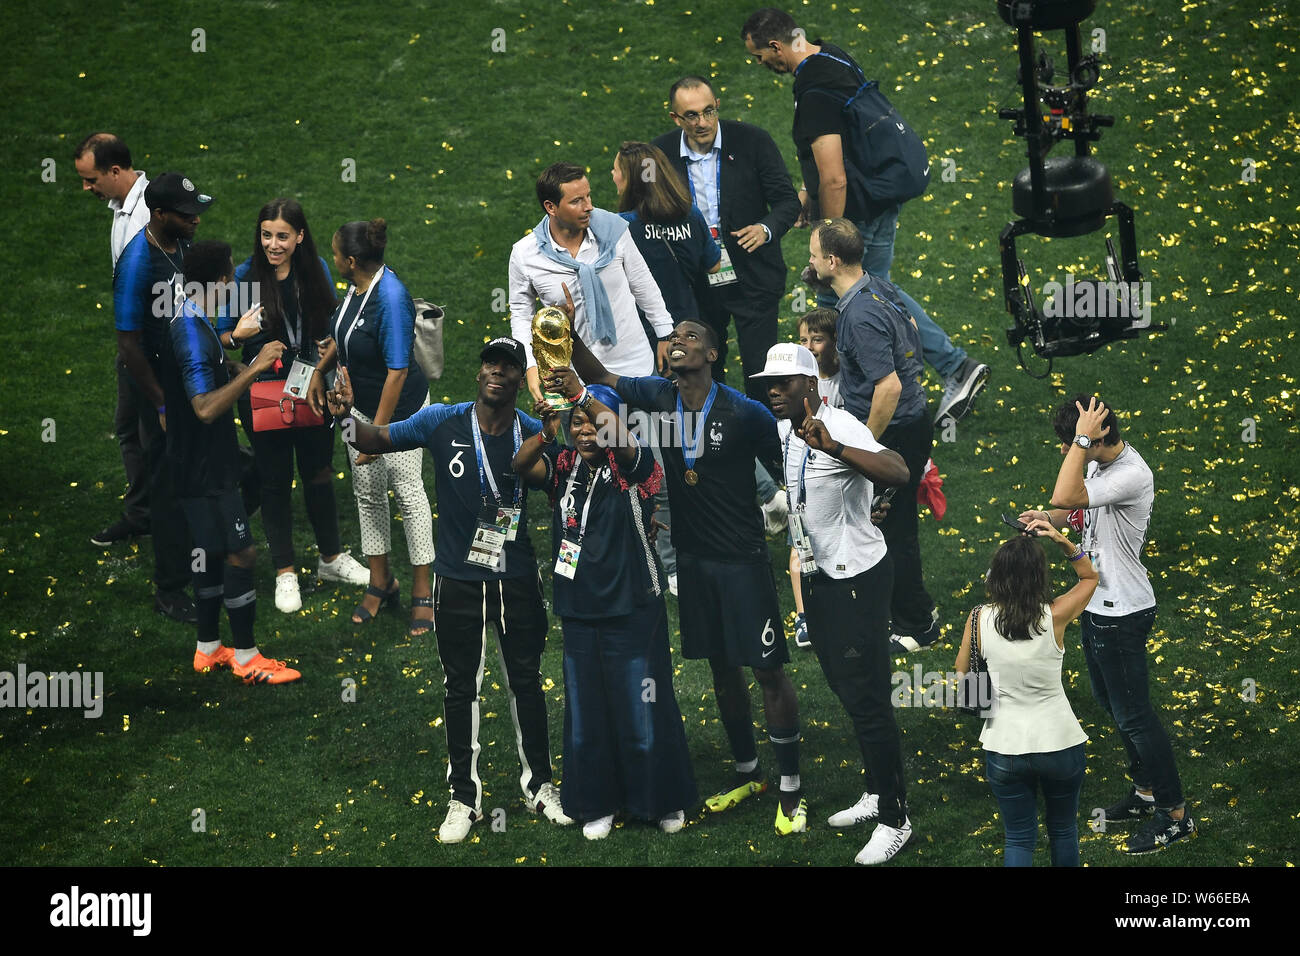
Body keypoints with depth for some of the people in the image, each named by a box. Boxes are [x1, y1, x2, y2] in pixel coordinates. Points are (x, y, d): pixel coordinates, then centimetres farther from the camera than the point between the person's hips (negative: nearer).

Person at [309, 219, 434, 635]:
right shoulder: (357, 285, -4)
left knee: (408, 492, 3)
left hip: (398, 409, -9)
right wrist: (320, 371, 14)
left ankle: (422, 593, 14)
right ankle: (381, 583, 30)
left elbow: (398, 371, -29)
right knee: (367, 493, 16)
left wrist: (378, 432, -27)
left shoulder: (391, 299, -30)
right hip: (361, 404, 9)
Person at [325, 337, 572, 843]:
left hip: (518, 579, 1)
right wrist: (346, 417, -26)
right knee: (461, 689, 9)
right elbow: (377, 440, -6)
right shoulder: (442, 422, -9)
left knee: (527, 683, 13)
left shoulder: (535, 433, -6)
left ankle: (539, 785, 28)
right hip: (458, 581, -1)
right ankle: (464, 797, 18)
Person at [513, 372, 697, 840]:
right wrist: (546, 432, -27)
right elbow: (521, 466, -10)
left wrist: (583, 394, -37)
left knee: (643, 713, 4)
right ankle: (598, 805, 26)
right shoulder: (564, 467, 3)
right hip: (580, 612, 4)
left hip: (633, 611, -4)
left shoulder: (631, 469, -10)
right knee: (586, 714, 12)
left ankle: (665, 801, 21)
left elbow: (625, 441, -31)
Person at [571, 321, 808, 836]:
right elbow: (596, 375, 8)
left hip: (743, 561, -6)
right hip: (693, 558, 6)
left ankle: (791, 789, 4)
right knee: (721, 666, 16)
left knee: (768, 670, -4)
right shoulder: (658, 396, -1)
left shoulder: (745, 412, -16)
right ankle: (747, 772, 31)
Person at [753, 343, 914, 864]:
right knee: (844, 689, 19)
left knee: (866, 699, -7)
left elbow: (898, 473, -42)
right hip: (819, 576, 10)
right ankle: (876, 794, 33)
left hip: (856, 578, -10)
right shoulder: (783, 431, 7)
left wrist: (834, 449, -55)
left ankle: (895, 819, 0)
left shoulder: (840, 427, -23)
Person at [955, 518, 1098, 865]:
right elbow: (1090, 576, 2)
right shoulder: (1054, 617, -17)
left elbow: (962, 670, 4)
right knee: (1064, 830, 23)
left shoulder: (980, 619, -14)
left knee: (1019, 839, 13)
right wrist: (1063, 541, -11)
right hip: (1060, 744, 0)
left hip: (1005, 747, 0)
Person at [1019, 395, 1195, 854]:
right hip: (1097, 603, 10)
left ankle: (1176, 813, 12)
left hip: (1122, 614, -10)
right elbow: (1077, 509, 16)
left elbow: (1065, 497, -41)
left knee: (1133, 715, 0)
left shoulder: (1132, 476, -30)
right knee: (1110, 702, 22)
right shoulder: (1101, 461, -1)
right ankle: (1147, 792, 38)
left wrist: (1082, 439, -35)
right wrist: (1046, 518, -4)